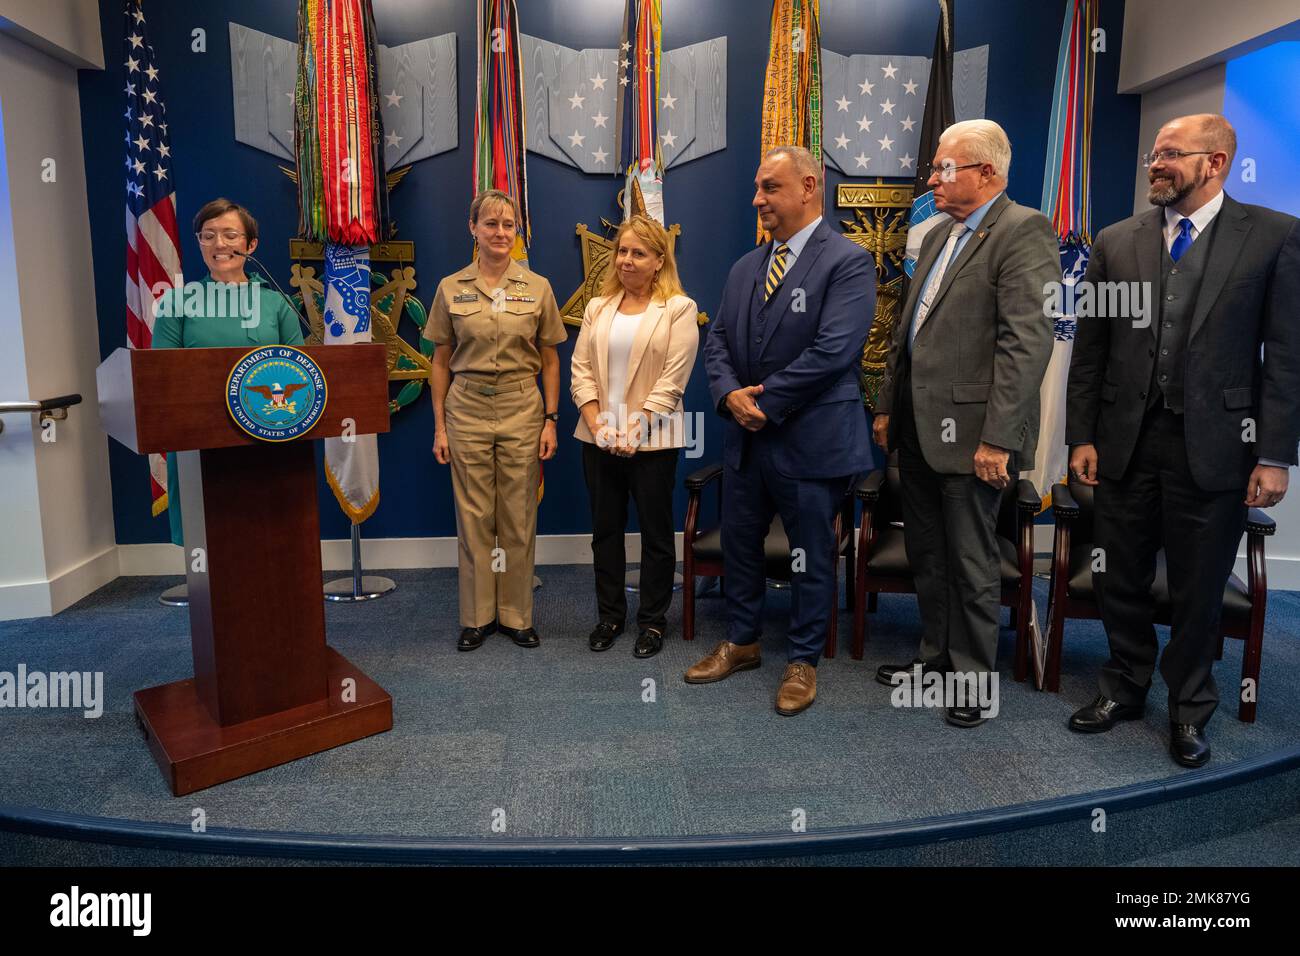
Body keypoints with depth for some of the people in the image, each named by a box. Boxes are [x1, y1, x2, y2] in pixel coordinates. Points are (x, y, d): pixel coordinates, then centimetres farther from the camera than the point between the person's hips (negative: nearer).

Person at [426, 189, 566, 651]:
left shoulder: (537, 288, 2)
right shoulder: (451, 288, 3)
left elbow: (550, 361, 6)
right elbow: (441, 361, 6)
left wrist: (550, 419, -1)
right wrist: (440, 425, 2)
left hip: (522, 408, 0)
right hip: (467, 408, 0)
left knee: (519, 517, 5)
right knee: (474, 516, 6)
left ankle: (516, 614, 19)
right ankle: (477, 615, 20)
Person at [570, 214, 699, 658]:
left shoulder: (679, 309, -4)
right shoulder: (598, 307, 10)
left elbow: (672, 380, -11)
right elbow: (580, 369, 4)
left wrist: (635, 430, -17)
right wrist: (597, 425, -9)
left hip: (652, 440, -4)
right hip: (599, 438, 4)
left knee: (656, 532, 7)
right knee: (605, 530, 12)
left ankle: (653, 620, 21)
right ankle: (610, 614, 27)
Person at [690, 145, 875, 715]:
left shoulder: (847, 262, -10)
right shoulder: (745, 268, 12)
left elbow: (832, 350, -21)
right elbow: (718, 341, 9)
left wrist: (765, 401, -17)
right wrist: (731, 395, -11)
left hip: (811, 441, -6)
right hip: (745, 438, 7)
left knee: (811, 558, 8)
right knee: (738, 545, 17)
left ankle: (803, 661, 25)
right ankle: (741, 642, 36)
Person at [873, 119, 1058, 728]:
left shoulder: (1022, 232, -11)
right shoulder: (938, 237, 17)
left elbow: (1027, 342, -19)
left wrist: (997, 438, -23)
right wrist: (887, 406, 17)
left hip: (970, 433, -8)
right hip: (917, 429, 8)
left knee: (970, 562, 4)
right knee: (926, 554, 17)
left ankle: (973, 674, 21)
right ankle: (936, 654, 34)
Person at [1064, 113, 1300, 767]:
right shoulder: (1116, 241, 5)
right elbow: (1089, 349, 6)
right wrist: (1082, 436, 2)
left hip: (1212, 446, -2)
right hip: (1125, 441, 2)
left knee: (1199, 589, 10)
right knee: (1120, 580, 12)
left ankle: (1188, 707, 31)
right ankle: (1125, 687, 34)